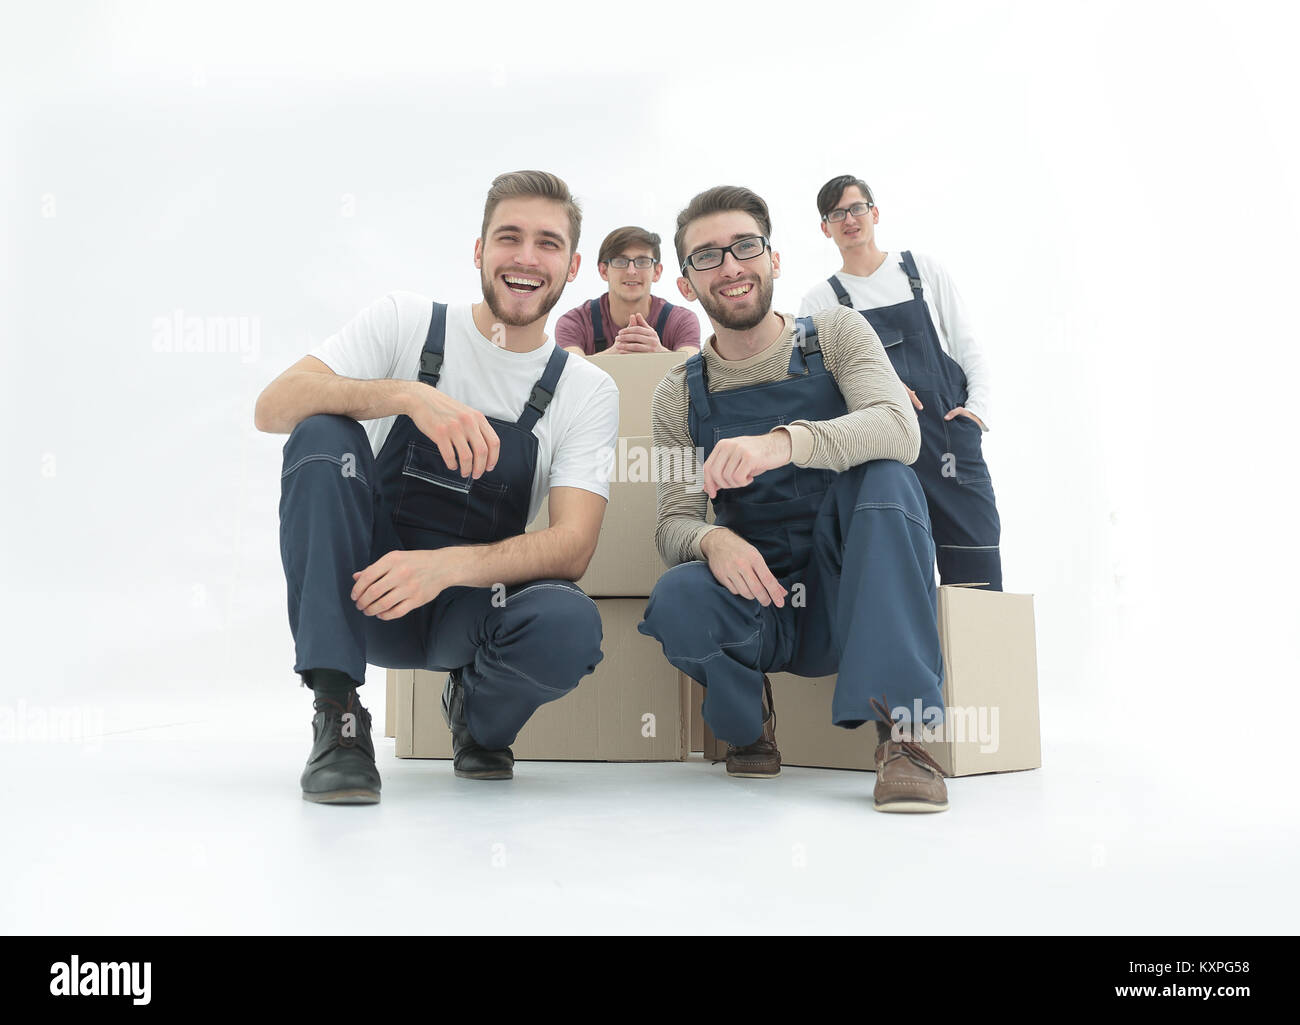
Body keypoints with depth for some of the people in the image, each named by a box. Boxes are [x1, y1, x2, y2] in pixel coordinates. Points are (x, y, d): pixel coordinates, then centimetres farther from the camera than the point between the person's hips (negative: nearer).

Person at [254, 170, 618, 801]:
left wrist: (447, 566, -31)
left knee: (570, 626, -33)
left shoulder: (587, 390, -1)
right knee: (322, 437, -25)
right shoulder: (405, 322, -1)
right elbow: (273, 407, -14)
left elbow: (572, 546, -13)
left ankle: (478, 714, 6)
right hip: (365, 590, 1)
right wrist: (408, 396, -31)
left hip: (473, 602, 0)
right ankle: (337, 717, -20)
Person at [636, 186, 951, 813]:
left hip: (855, 595, 0)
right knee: (676, 602, -32)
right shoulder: (679, 396, 6)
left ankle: (901, 729, -28)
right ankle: (750, 716, 1)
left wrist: (785, 442, -39)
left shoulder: (835, 335, 0)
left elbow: (900, 431, -19)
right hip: (761, 603, 1)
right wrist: (711, 540, -27)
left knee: (882, 475, -30)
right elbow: (673, 524, -1)